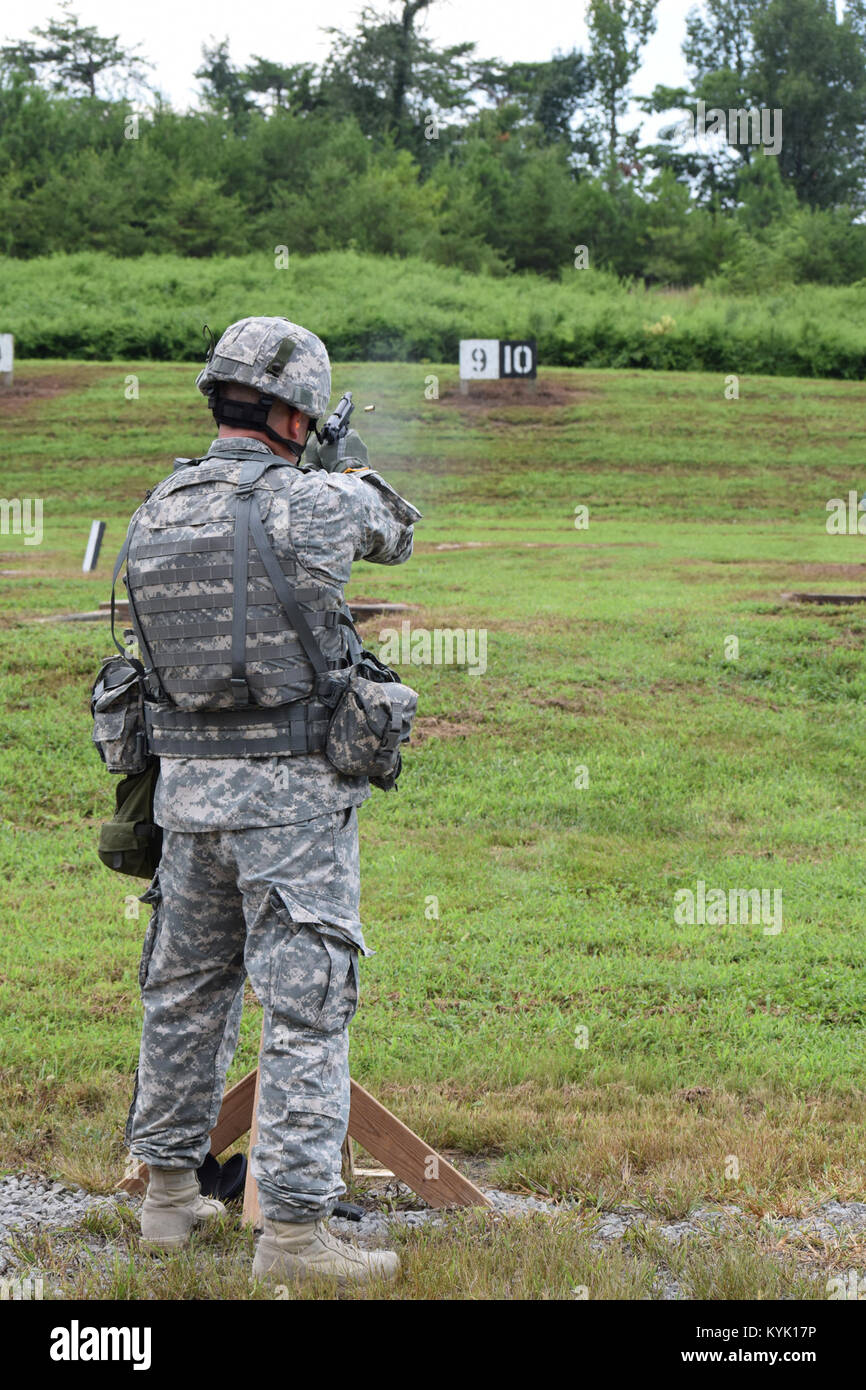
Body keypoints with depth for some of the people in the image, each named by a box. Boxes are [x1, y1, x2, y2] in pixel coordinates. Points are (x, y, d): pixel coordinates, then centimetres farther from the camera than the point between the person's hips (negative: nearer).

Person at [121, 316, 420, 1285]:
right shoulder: (315, 503, -12)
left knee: (184, 989, 18)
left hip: (187, 786, 6)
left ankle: (169, 1190, 30)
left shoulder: (155, 513, 3)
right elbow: (394, 534, 10)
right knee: (306, 1005, -2)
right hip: (293, 791, -6)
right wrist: (348, 475, 31)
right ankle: (294, 1229, -1)